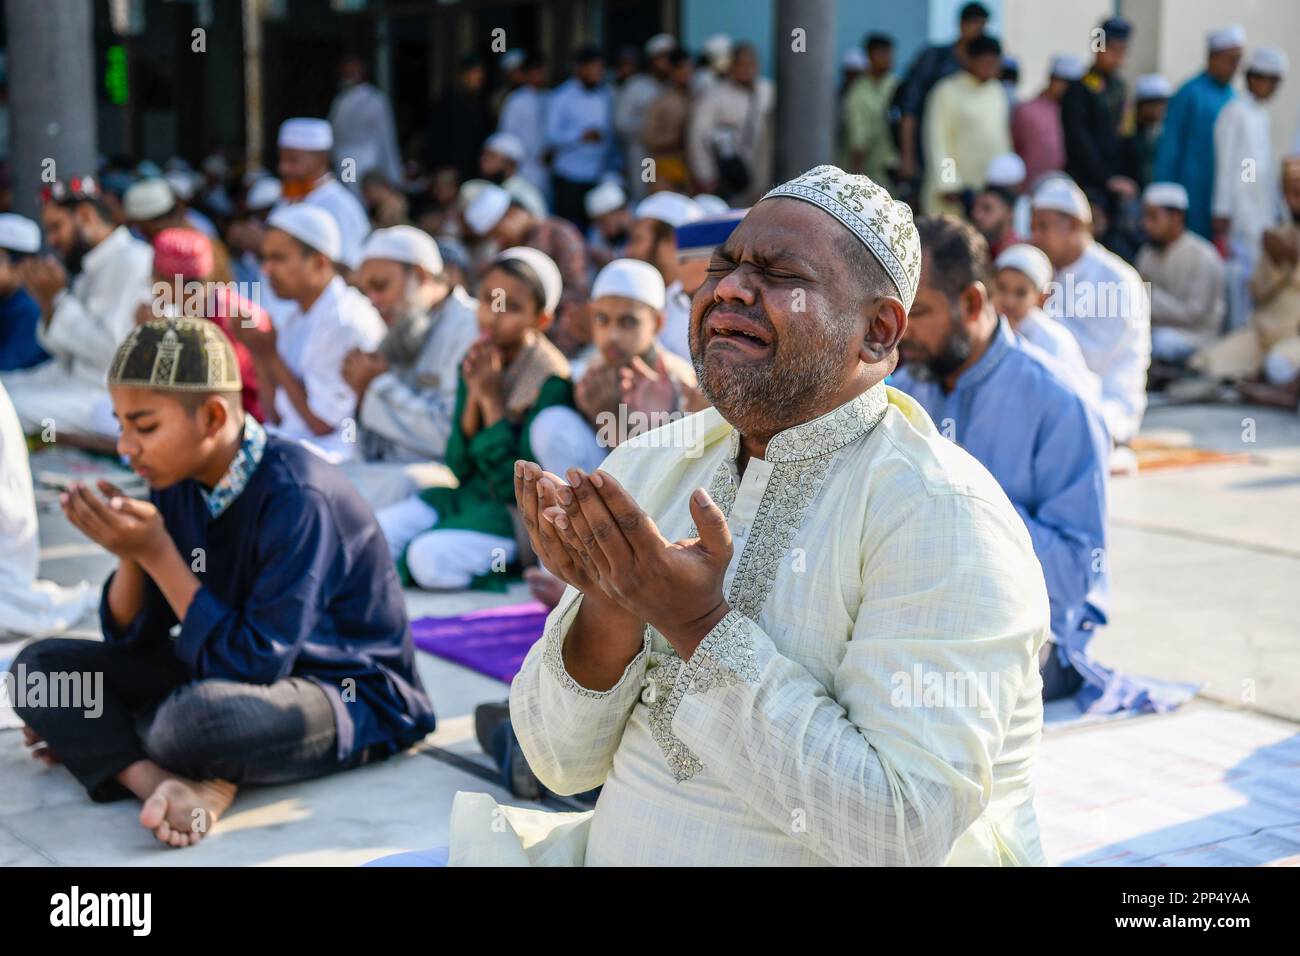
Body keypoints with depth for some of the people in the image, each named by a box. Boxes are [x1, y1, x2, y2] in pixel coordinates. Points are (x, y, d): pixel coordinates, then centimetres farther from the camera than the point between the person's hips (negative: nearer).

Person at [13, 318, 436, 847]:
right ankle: (159, 781, -24)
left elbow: (256, 666, -27)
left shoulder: (296, 498, -26)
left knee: (194, 716, -39)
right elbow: (131, 638, 3)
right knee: (38, 665, -4)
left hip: (353, 697, -8)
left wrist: (157, 554, -27)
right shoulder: (176, 483, -3)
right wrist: (131, 555, -18)